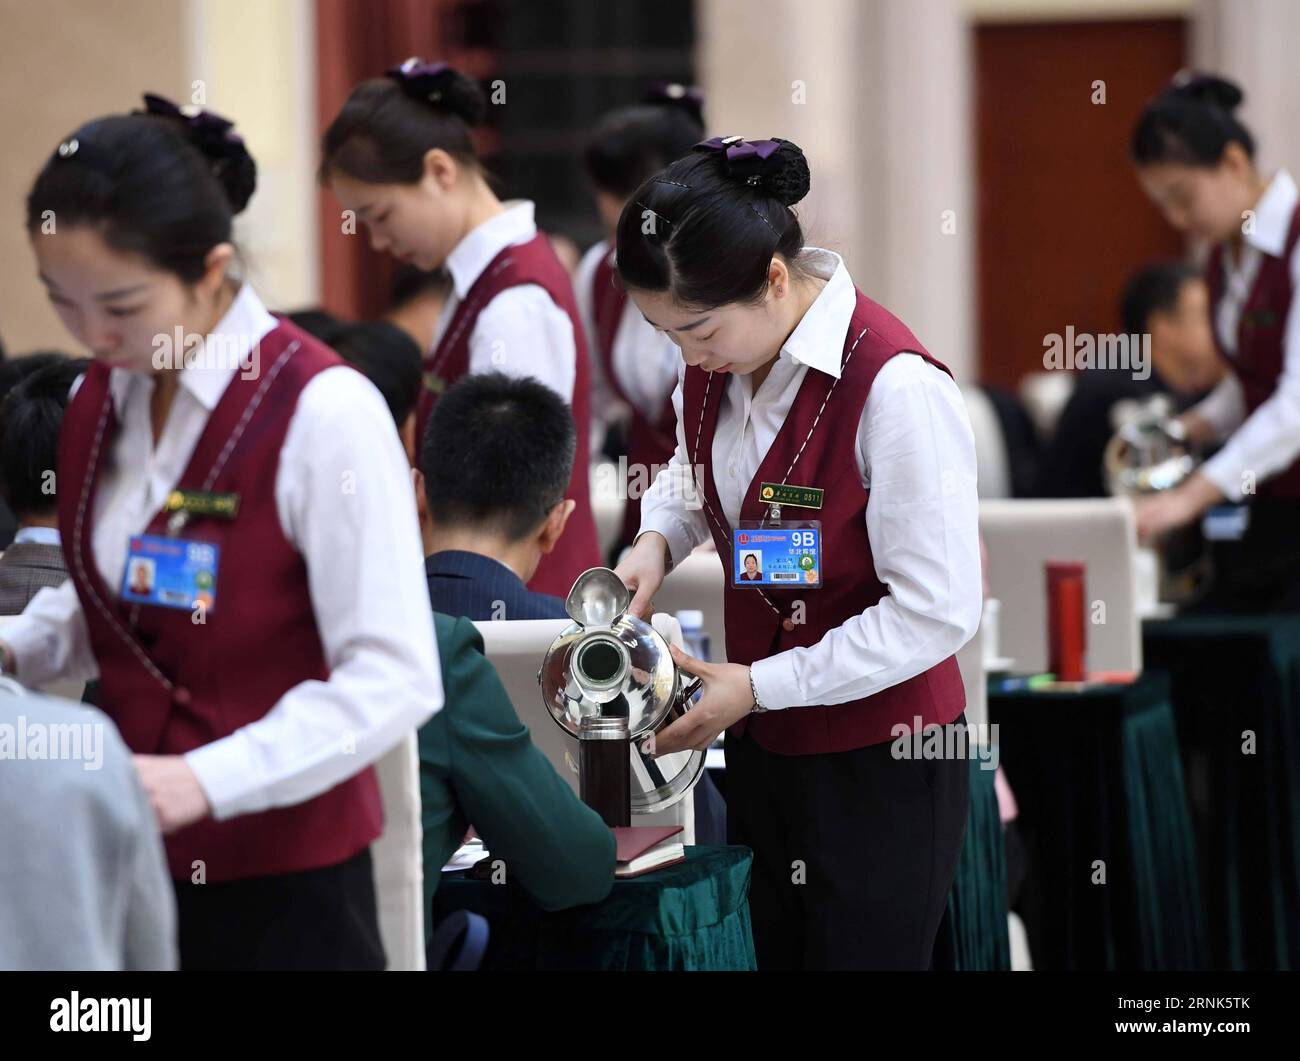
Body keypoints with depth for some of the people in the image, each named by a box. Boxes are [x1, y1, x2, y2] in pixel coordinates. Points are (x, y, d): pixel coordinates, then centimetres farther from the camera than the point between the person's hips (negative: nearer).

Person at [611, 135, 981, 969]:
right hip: (762, 745, 7)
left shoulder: (895, 389, -26)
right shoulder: (717, 362, -1)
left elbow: (937, 611, -23)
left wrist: (757, 685, -20)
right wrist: (658, 541, -2)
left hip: (881, 768, -7)